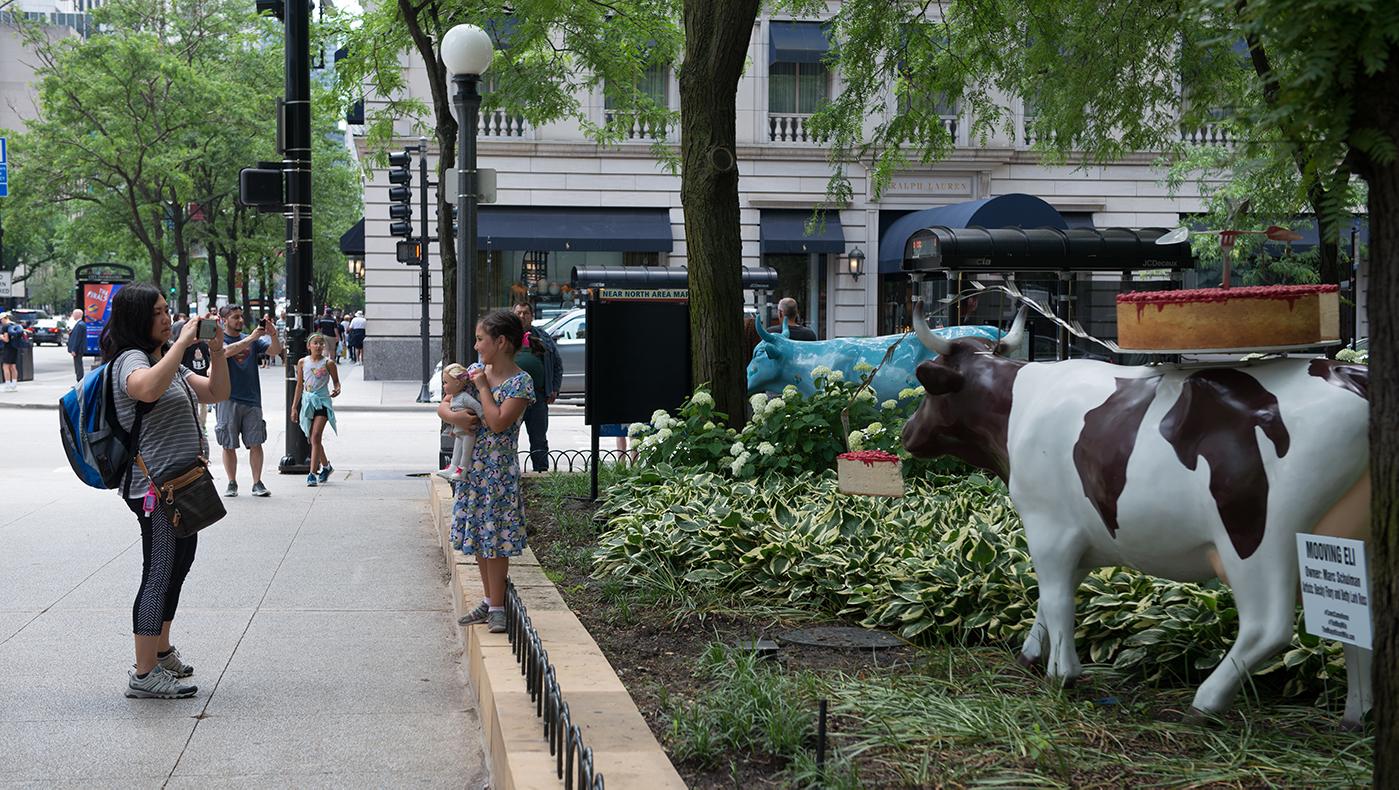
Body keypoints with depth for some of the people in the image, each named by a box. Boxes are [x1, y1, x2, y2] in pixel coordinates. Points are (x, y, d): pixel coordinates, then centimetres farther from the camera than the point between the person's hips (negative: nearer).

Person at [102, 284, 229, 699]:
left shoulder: (167, 361, 16)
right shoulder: (131, 359, -15)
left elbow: (216, 393, 17)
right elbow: (148, 389, -40)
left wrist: (217, 353, 1)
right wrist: (182, 341, -33)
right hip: (155, 487, -10)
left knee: (177, 566, 19)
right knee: (160, 574, -9)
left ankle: (162, 652, 33)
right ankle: (144, 675, -5)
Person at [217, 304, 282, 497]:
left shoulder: (252, 340, 11)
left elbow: (276, 350, 1)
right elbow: (227, 351, -22)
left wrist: (272, 334, -18)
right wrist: (252, 337, -28)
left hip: (252, 399, 3)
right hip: (228, 400, -3)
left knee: (256, 443, -1)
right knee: (229, 445, 4)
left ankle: (257, 483, 4)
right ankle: (232, 483, 14)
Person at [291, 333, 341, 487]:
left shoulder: (328, 363, -3)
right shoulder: (302, 362, 5)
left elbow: (336, 382, 4)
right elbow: (299, 385, 11)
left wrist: (337, 390, -19)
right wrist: (294, 406, 11)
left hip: (322, 401, -4)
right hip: (307, 401, 4)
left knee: (316, 437, -15)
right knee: (312, 438, 13)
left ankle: (313, 474, -16)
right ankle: (326, 466, 34)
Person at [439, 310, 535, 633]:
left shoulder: (520, 382, -12)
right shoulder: (475, 371, 8)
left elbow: (499, 422, -22)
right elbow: (443, 405, 10)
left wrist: (483, 386, -15)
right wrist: (454, 416, -12)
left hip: (499, 471, -7)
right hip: (472, 467, 7)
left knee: (495, 538, -4)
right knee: (478, 536, 14)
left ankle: (497, 607, 5)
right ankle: (490, 600, 25)